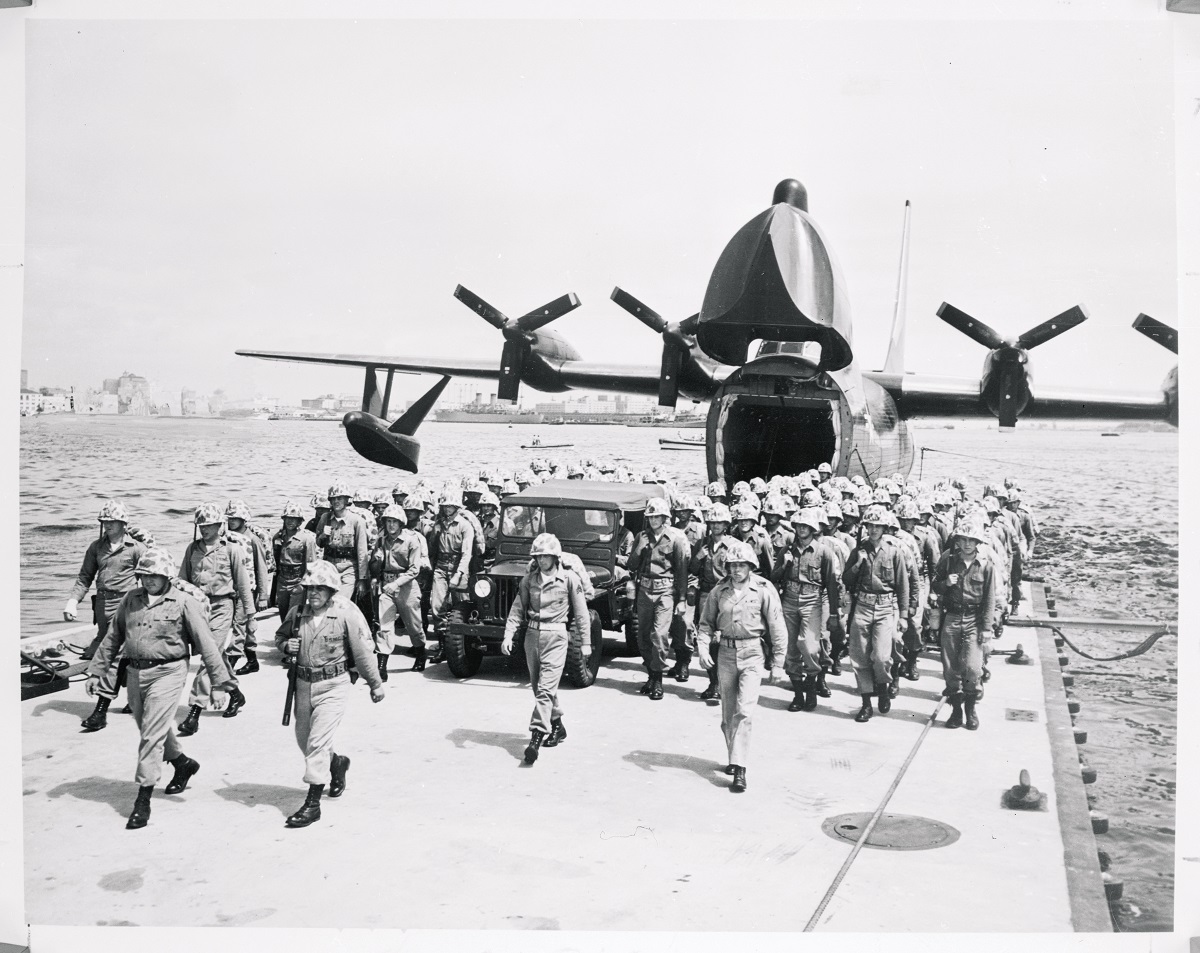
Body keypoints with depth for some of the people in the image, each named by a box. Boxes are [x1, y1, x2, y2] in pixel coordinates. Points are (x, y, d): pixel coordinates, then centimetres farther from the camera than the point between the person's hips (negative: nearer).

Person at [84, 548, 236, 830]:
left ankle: (143, 800, -3)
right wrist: (96, 671, 14)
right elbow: (113, 637, 15)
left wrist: (220, 677, -6)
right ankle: (183, 763, 44)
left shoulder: (183, 603, -7)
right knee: (148, 729, 19)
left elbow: (205, 642, -6)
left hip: (167, 672, -6)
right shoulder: (131, 599, 7)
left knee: (152, 734, -9)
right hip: (135, 673, 6)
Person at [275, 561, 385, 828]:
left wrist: (375, 683, 0)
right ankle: (337, 762, 47)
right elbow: (280, 635, 20)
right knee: (304, 740, 17)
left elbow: (362, 651, -6)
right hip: (304, 684, 6)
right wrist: (286, 646, -4)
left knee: (317, 742, -10)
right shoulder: (297, 612, 1)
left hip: (333, 685, -6)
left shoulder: (346, 613, -11)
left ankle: (313, 803, -2)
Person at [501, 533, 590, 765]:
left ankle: (536, 737, -15)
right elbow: (517, 609, 8)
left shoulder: (569, 579, -4)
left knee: (545, 688, -12)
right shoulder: (528, 579, 7)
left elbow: (580, 613, 0)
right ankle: (557, 726, 33)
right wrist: (508, 636, -2)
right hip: (532, 634, 5)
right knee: (538, 686, 14)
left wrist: (585, 642, 0)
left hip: (556, 635, -5)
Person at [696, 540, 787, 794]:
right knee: (728, 713, 12)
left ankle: (739, 768, -12)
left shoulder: (764, 590, -6)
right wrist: (703, 648, -6)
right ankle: (734, 757, 32)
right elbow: (706, 622, 10)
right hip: (726, 654, 4)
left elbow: (777, 628, -3)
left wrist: (776, 663, -2)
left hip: (752, 654, -4)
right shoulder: (719, 591, 3)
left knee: (743, 711, -13)